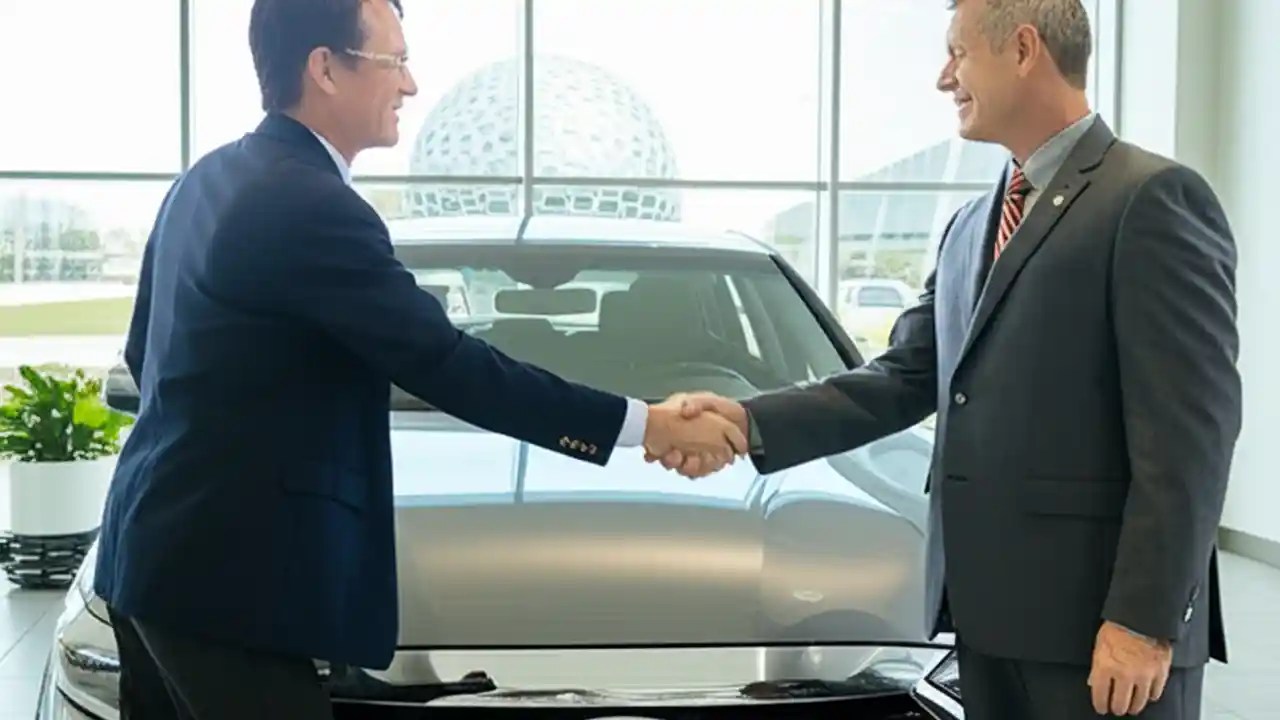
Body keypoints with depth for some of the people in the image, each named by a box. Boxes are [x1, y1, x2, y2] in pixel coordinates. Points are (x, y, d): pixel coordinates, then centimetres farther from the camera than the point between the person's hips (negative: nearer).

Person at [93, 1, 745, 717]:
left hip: (162, 551, 10)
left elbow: (144, 352, 19)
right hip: (224, 575, -10)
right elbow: (449, 366, -22)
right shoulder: (311, 205, -20)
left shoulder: (211, 179, 11)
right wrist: (649, 424, -20)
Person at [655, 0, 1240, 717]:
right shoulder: (972, 227, 19)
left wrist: (1145, 619, -18)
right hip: (988, 607, 8)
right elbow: (905, 379, 13)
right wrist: (752, 422, 0)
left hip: (1096, 611, -8)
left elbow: (1192, 427, -14)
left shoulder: (1154, 199, -8)